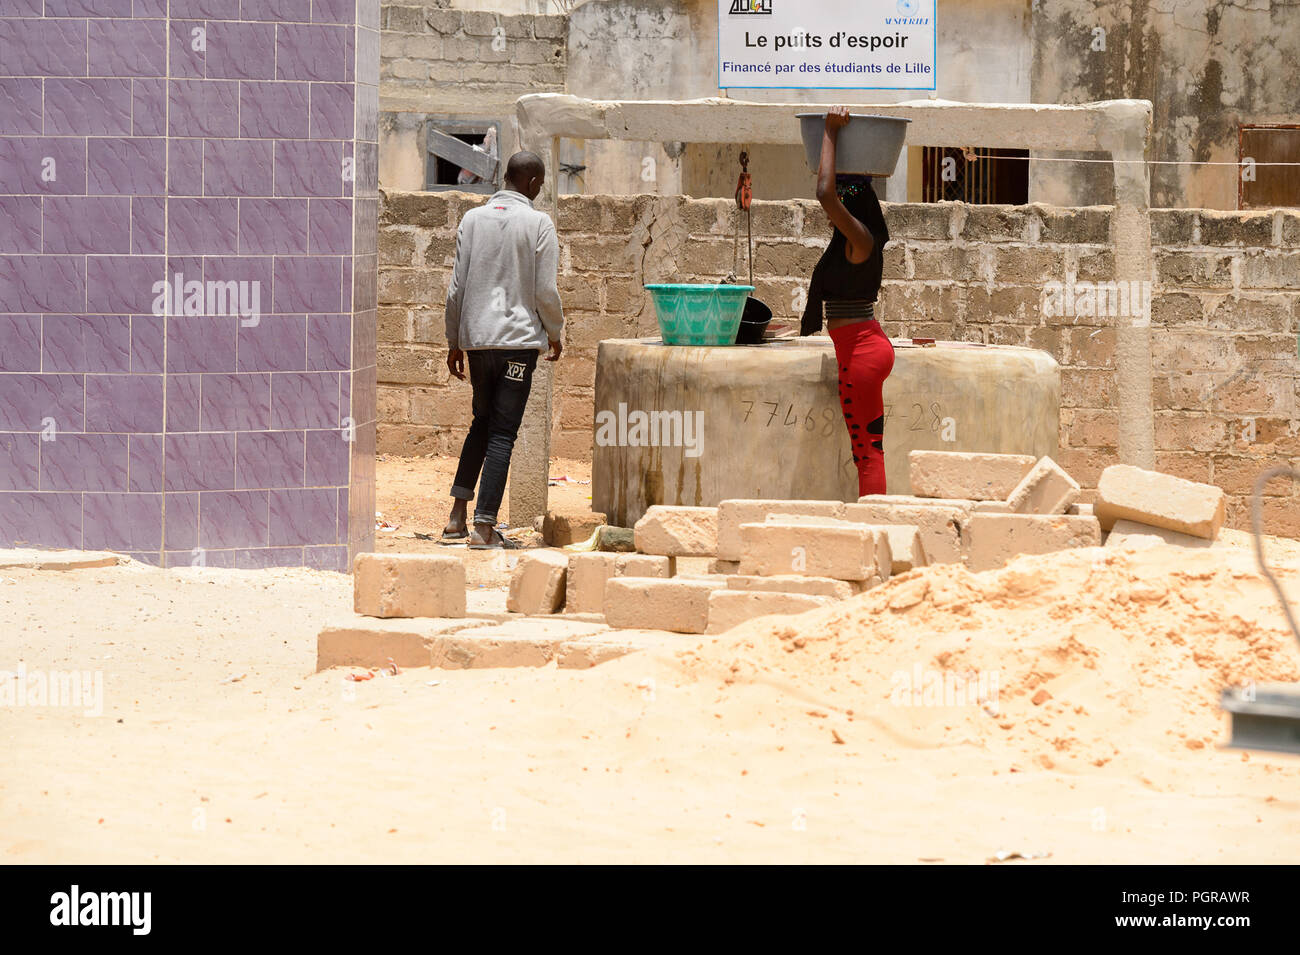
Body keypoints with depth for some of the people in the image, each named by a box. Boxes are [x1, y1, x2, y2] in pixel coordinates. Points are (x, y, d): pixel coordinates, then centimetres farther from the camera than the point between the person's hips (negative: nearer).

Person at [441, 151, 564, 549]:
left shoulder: (472, 219, 6)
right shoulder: (538, 224, -6)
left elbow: (457, 287, 6)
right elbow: (546, 291, -7)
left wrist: (454, 342, 15)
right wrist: (555, 334, 10)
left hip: (475, 337, 4)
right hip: (519, 337, -4)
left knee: (482, 422, 20)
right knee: (502, 432, -2)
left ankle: (458, 516, 15)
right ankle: (484, 527, -6)